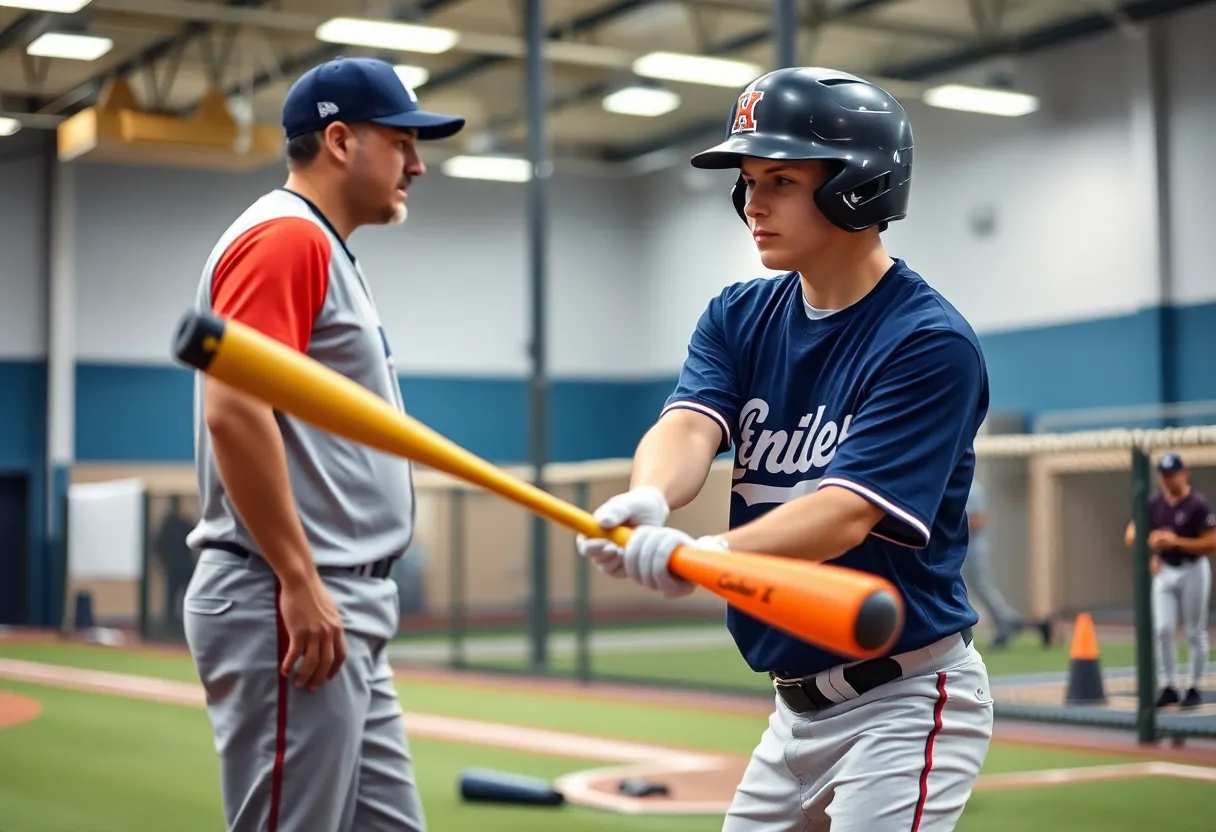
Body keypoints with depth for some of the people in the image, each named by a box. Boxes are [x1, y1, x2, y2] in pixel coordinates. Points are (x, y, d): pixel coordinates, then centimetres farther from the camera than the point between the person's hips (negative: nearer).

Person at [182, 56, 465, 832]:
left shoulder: (327, 251, 21)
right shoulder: (284, 236, -10)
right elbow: (232, 410, -22)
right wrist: (300, 583, -22)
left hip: (341, 615, 10)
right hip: (292, 611, -10)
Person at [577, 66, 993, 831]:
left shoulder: (931, 343, -16)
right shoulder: (739, 318, 4)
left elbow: (849, 509, -27)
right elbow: (689, 426, -14)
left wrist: (705, 557, -43)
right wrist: (647, 500, -38)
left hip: (905, 702, -7)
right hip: (799, 703, 7)